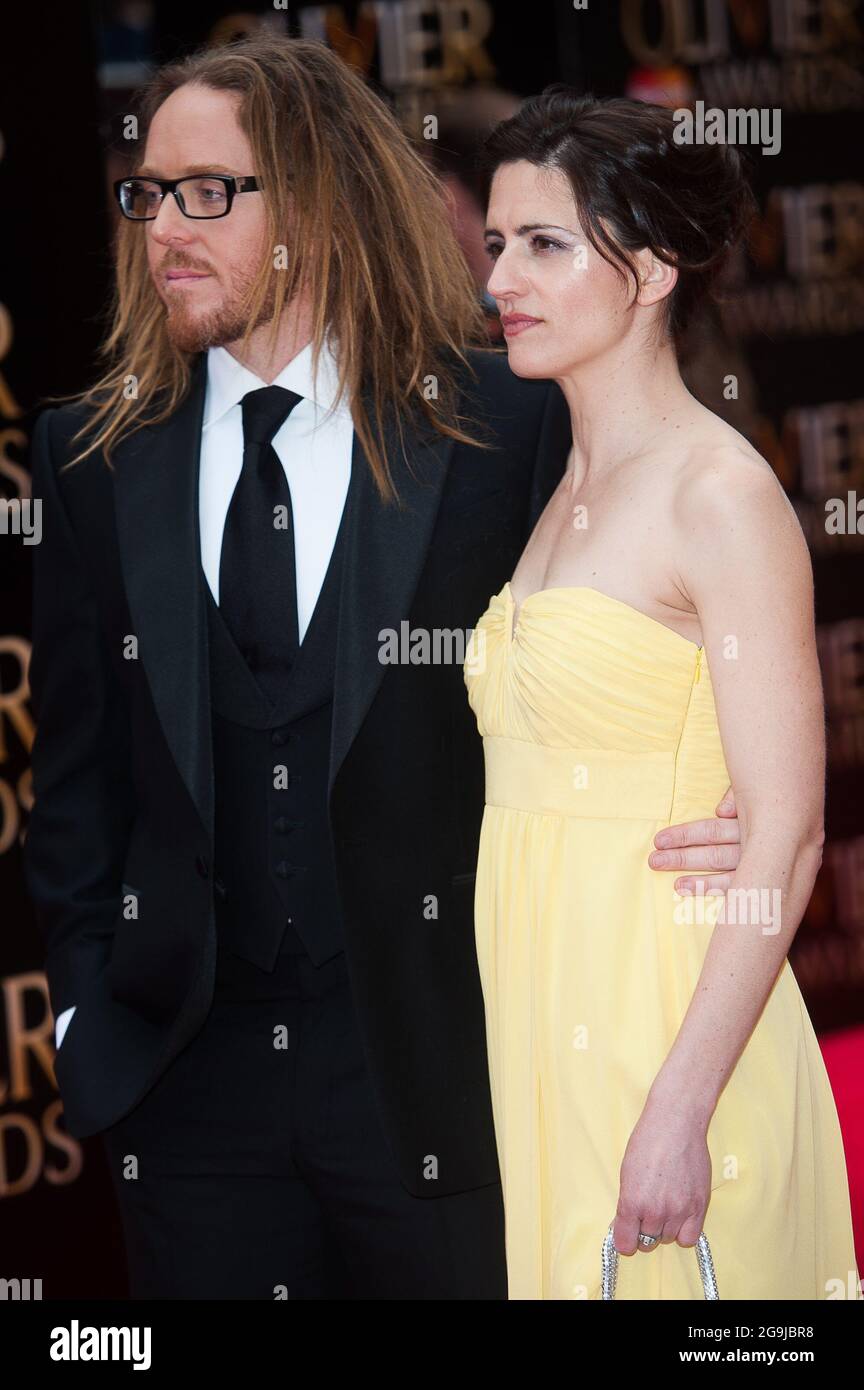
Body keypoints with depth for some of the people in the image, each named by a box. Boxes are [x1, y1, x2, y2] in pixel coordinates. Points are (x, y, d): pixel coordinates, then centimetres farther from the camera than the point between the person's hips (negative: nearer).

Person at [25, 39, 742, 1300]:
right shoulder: (97, 457, 6)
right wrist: (85, 1006, 6)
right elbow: (78, 762, 10)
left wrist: (699, 832, -14)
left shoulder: (507, 429, -4)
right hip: (189, 1082, 3)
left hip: (433, 1060, -2)